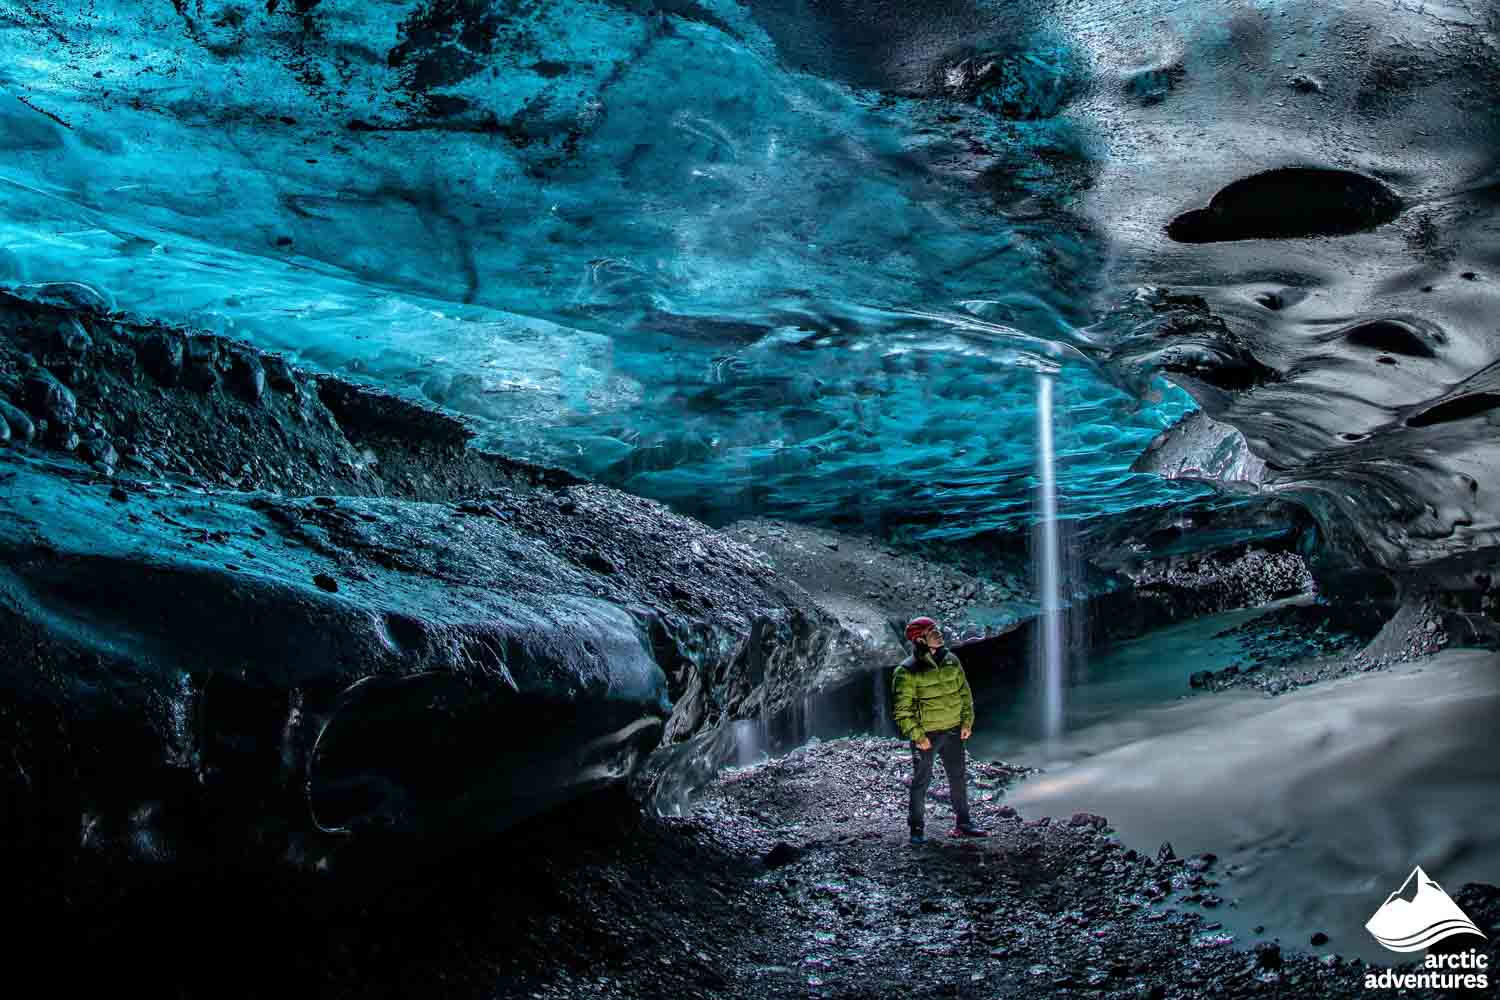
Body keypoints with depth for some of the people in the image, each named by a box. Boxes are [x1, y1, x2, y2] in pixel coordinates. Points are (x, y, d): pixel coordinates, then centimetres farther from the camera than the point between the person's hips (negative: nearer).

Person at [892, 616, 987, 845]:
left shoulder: (951, 660, 3)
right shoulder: (907, 671, -15)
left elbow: (965, 693, 11)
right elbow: (902, 709, -14)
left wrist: (967, 721, 4)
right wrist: (916, 735, -17)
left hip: (953, 731, 6)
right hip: (925, 735, -5)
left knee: (958, 778, 15)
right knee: (921, 781, 4)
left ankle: (963, 822, 30)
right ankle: (917, 828, 17)